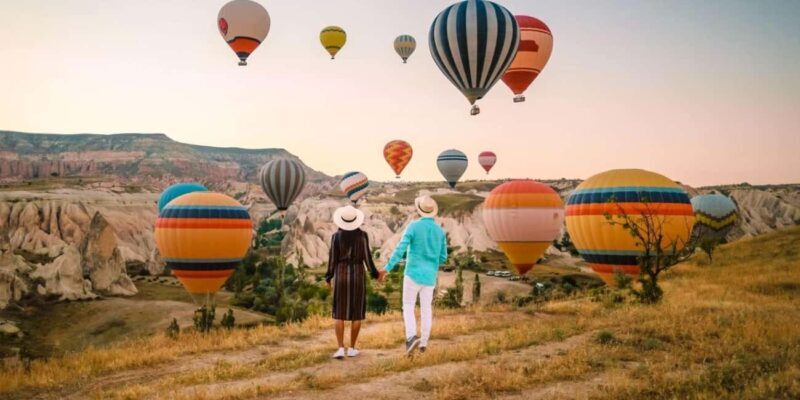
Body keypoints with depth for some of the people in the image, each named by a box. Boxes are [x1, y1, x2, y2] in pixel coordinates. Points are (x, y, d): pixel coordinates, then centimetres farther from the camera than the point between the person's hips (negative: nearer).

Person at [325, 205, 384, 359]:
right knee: (356, 313, 10)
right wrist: (375, 274, 11)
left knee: (339, 314, 5)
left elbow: (332, 259, -4)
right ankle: (351, 348, 12)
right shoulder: (362, 235, -6)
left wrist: (328, 278, 10)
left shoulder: (336, 236, -6)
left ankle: (341, 349, -4)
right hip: (358, 275, 0)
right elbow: (367, 257, -5)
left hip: (340, 275, 0)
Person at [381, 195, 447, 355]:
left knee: (408, 307, 4)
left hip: (413, 273, -4)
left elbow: (400, 249, -17)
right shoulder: (440, 231, 4)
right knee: (426, 308, 12)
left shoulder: (413, 226, -10)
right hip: (430, 276, 4)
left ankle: (411, 337, -14)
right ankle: (423, 342, 13)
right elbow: (443, 258, 8)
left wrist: (387, 268, -14)